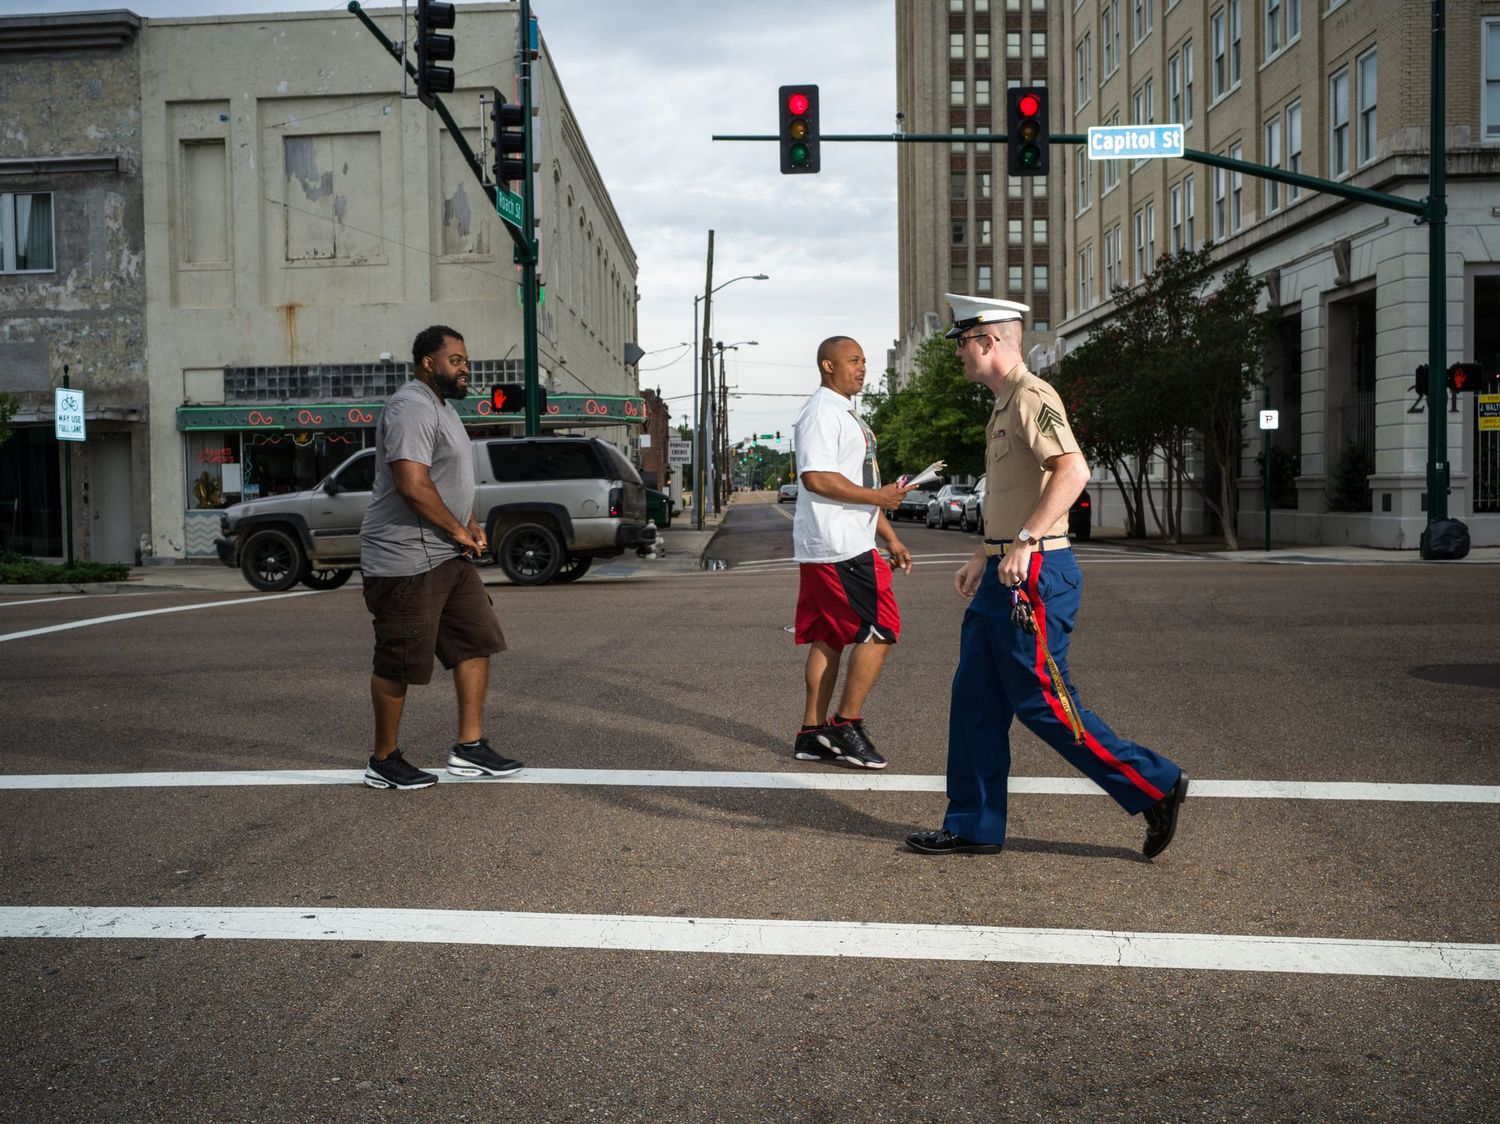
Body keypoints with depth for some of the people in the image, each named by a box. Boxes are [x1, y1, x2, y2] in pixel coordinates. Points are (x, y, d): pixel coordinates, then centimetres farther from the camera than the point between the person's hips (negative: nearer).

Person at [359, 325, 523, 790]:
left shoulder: (440, 407, 18)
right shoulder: (412, 407, -16)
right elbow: (413, 485, -26)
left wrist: (472, 525, 10)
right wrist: (459, 531, -15)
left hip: (447, 557, 10)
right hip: (407, 558, -10)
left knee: (476, 642, 9)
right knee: (399, 663, -1)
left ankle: (469, 747, 15)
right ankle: (384, 761, 12)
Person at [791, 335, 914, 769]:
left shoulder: (847, 415, 22)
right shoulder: (821, 412, -11)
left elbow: (861, 484, 26)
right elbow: (816, 477, -22)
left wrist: (890, 538, 23)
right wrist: (878, 497, -16)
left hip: (850, 543, 10)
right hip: (838, 547, -10)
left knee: (829, 637, 10)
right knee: (878, 631, -8)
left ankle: (813, 732, 14)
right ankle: (846, 725, -1)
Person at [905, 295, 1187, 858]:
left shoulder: (1032, 397, -13)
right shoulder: (1005, 405, 19)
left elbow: (1073, 470, -28)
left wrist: (1023, 542, -31)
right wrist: (982, 558, 25)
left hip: (1035, 574, -10)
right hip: (1004, 576, 10)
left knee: (1042, 701, -5)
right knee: (975, 699, 10)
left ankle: (1155, 785, 7)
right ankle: (974, 826, 18)